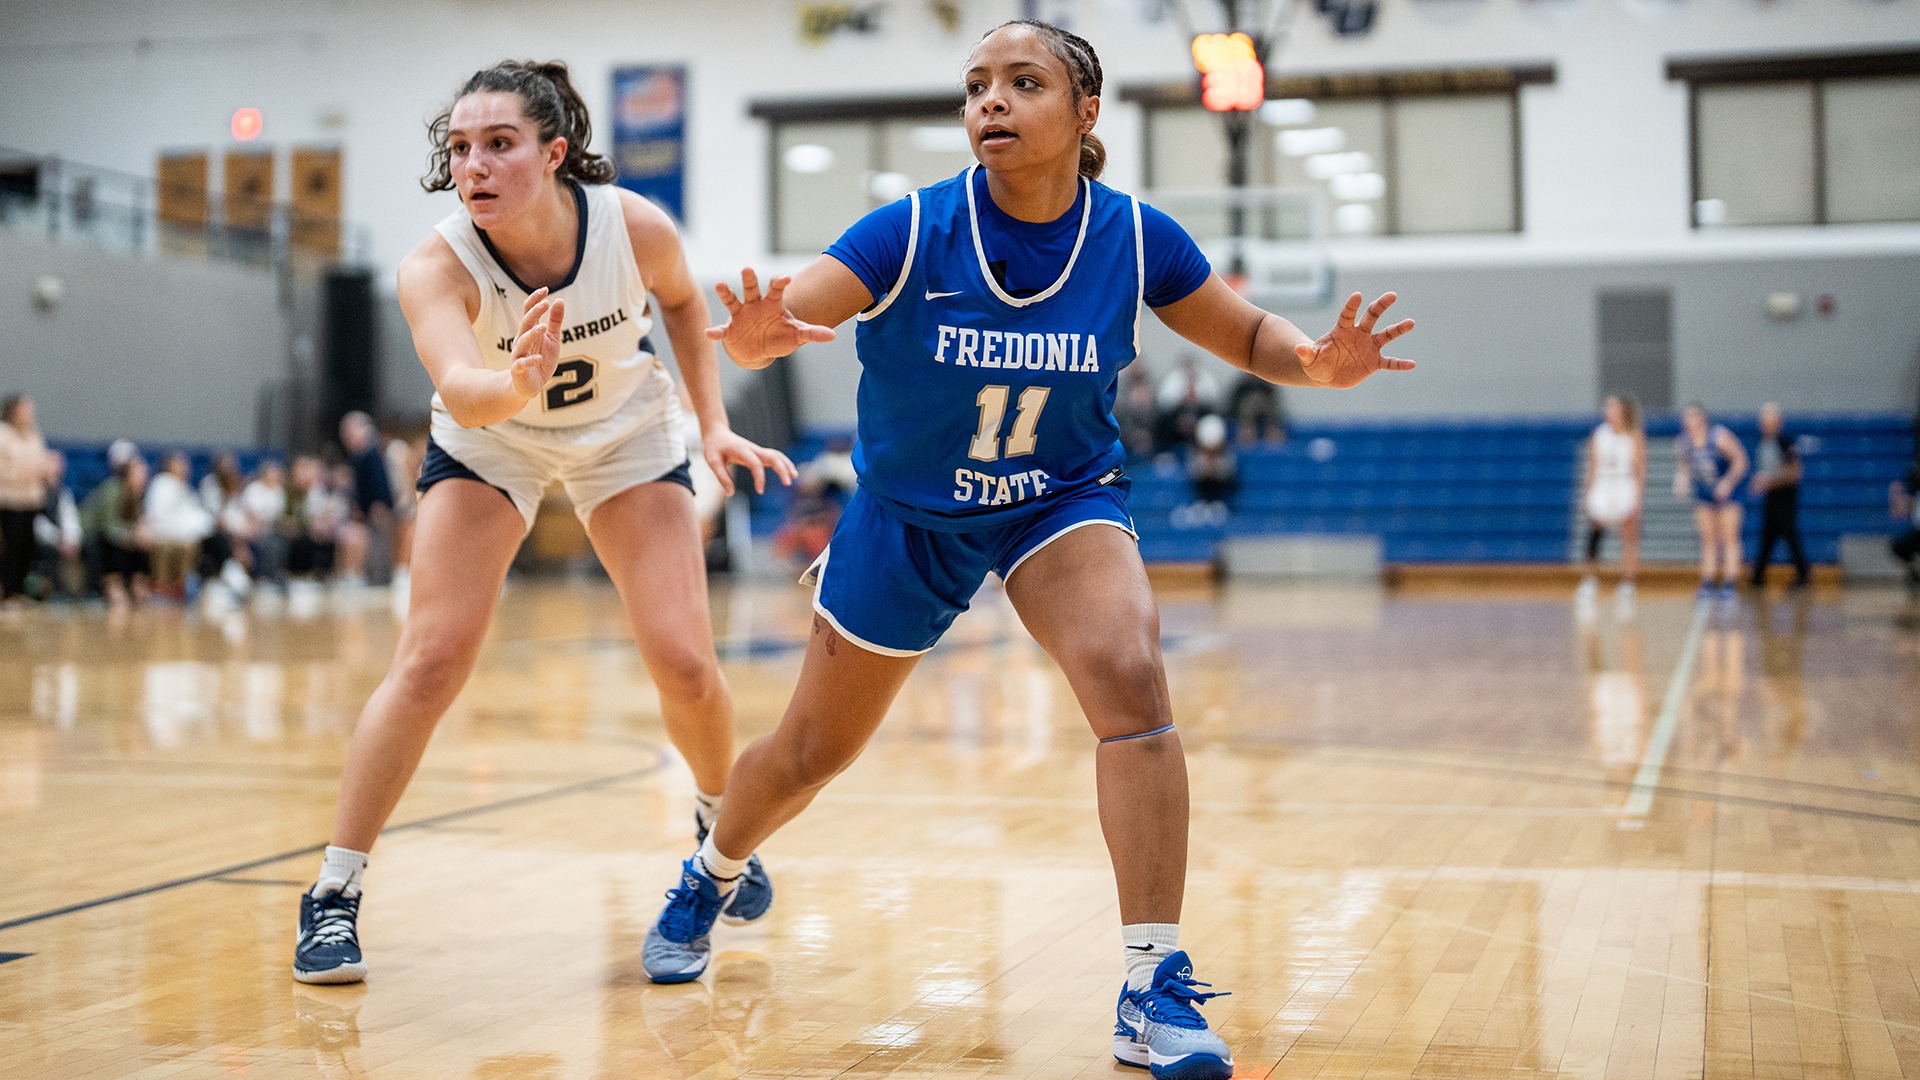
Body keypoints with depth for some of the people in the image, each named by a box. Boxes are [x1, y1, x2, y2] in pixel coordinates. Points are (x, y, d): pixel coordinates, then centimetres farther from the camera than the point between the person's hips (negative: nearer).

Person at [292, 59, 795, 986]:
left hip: (627, 437, 1)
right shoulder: (435, 266, -32)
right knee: (429, 663, -13)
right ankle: (332, 897, -1)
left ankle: (721, 827, 25)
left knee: (684, 665, -7)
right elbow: (459, 389, -50)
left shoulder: (637, 226, -26)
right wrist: (518, 382, -71)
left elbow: (680, 299, -2)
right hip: (488, 444, -1)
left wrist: (713, 422, -6)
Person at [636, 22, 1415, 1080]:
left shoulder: (1135, 238, -16)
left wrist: (1317, 360, -25)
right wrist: (754, 336, -54)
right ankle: (709, 876, 48)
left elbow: (1248, 333, -3)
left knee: (1131, 676, -29)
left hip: (1062, 499, 0)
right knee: (809, 753, 13)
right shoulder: (912, 231, -22)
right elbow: (773, 323, -29)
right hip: (906, 516, 0)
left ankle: (1153, 990, -21)